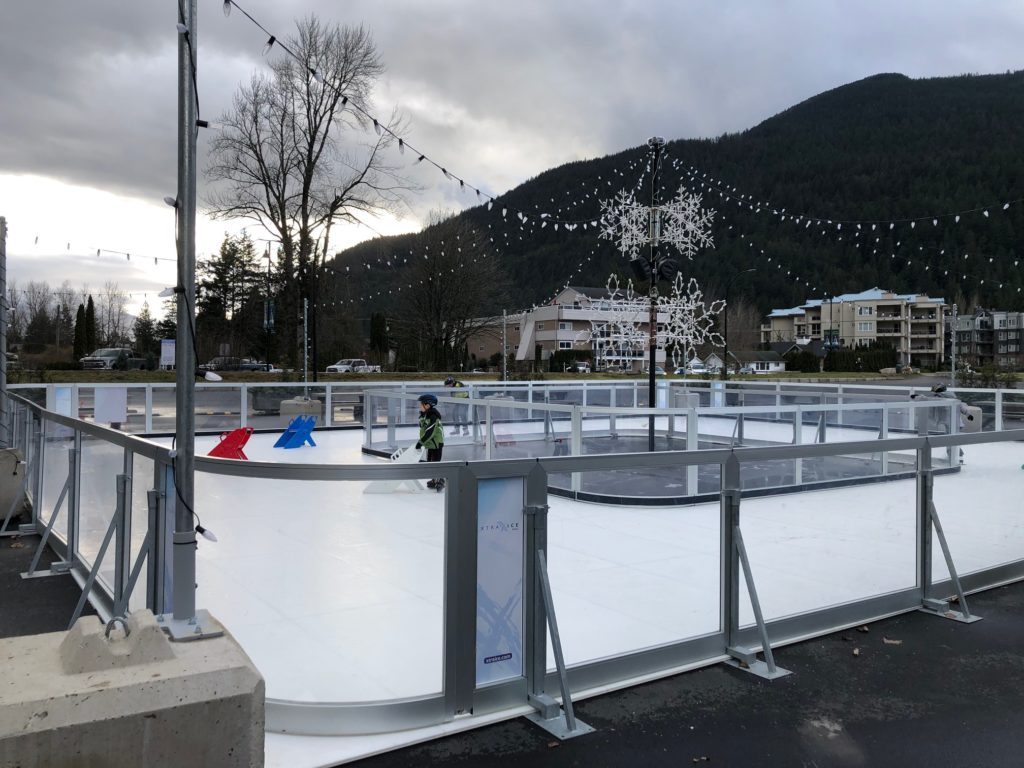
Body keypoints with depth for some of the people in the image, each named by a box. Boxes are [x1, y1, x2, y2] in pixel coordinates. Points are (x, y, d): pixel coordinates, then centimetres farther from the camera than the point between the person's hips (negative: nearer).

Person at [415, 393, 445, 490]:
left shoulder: (433, 417, -24)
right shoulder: (424, 415, 6)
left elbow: (429, 433, -27)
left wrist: (421, 442, -22)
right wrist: (420, 440, 10)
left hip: (436, 444, -10)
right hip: (430, 444, 10)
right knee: (430, 462, 15)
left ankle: (440, 481, 4)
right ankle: (435, 480, 27)